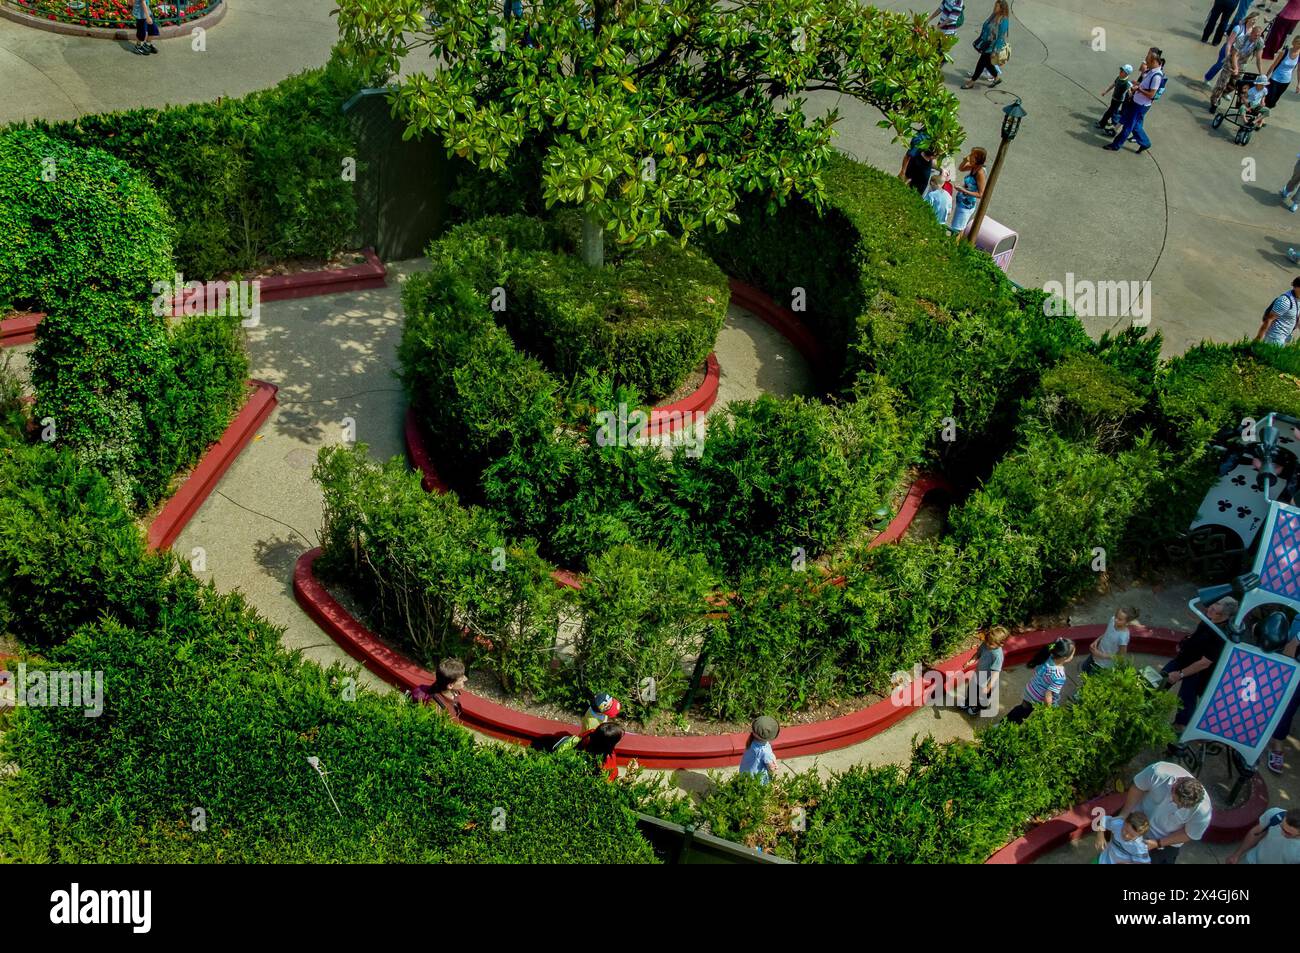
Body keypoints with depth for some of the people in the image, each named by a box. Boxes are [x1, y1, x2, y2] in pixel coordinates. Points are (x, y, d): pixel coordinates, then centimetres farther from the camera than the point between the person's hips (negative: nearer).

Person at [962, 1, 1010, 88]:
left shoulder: (1003, 21, -22)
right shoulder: (994, 15, 1)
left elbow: (1000, 37, -21)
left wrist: (995, 51, -20)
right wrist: (981, 40, 17)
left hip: (993, 46, -9)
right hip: (986, 43, 9)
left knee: (981, 63, 2)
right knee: (986, 63, 19)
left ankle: (972, 81, 16)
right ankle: (997, 78, 38)